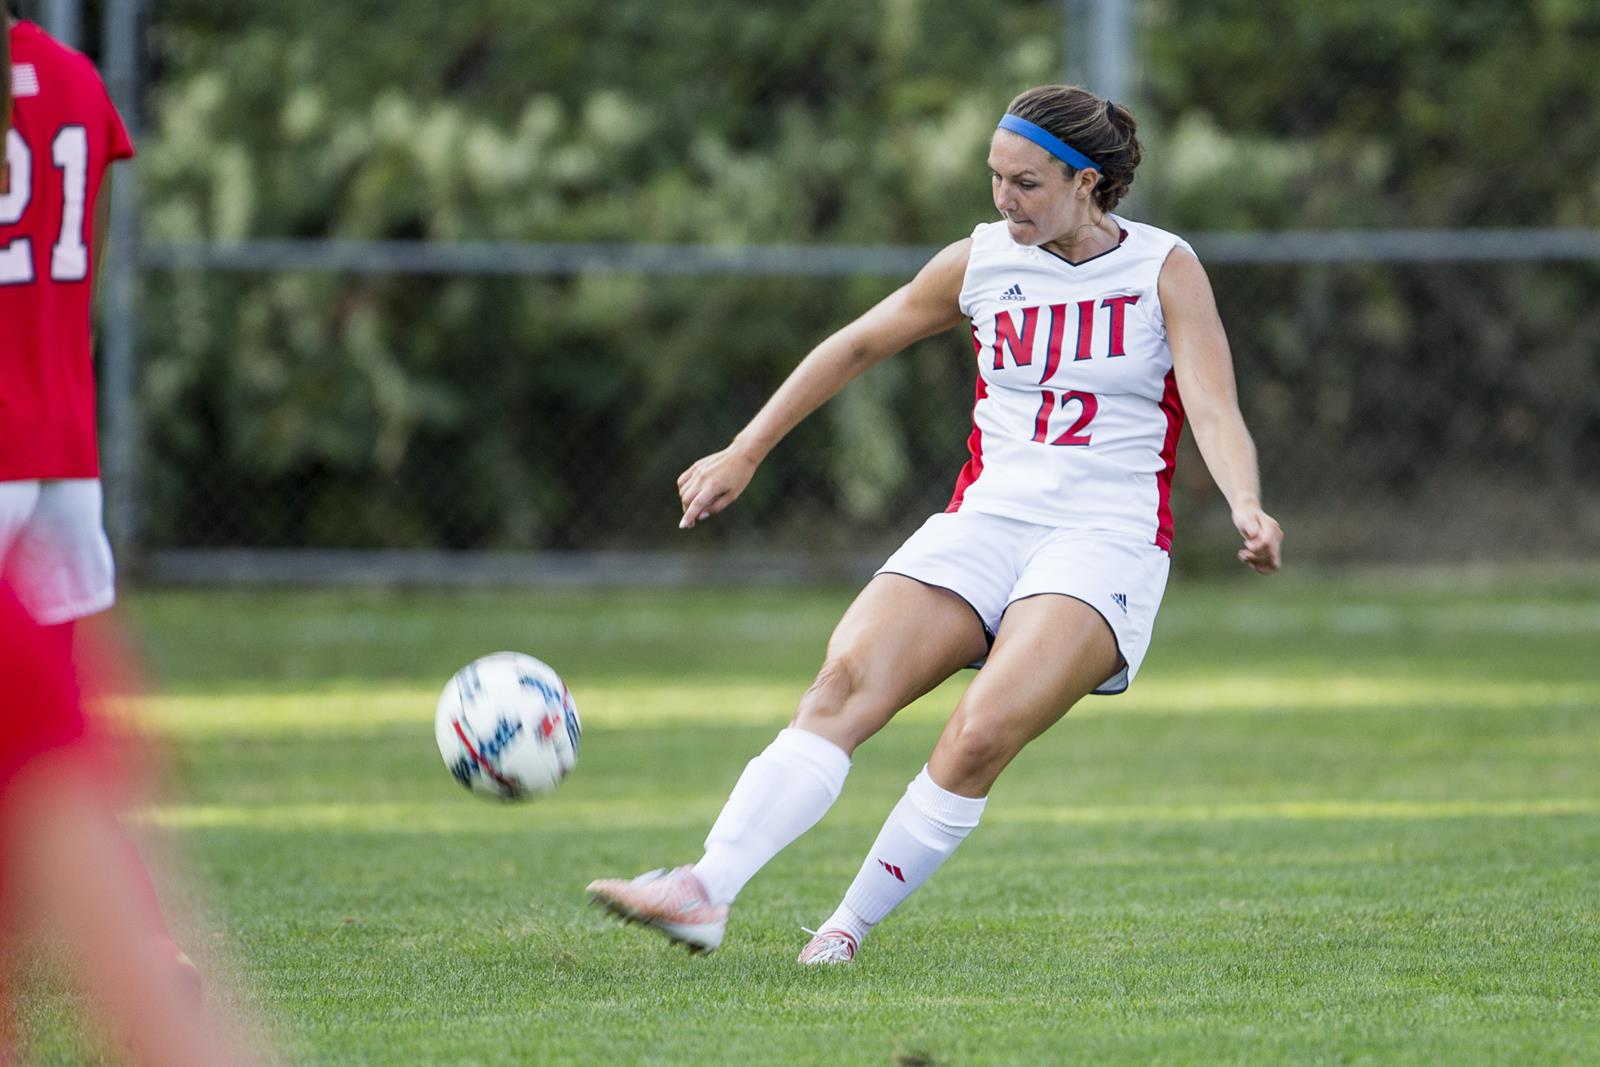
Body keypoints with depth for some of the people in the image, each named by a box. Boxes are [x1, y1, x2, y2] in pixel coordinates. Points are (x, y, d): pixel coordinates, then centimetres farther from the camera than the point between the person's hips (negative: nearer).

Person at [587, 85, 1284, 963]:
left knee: (982, 733, -28)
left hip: (1107, 537, -3)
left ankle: (851, 924, -14)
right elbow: (857, 346, 20)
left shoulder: (1164, 270, -2)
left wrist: (1246, 508, -31)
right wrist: (745, 452, 19)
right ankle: (705, 892, -36)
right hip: (985, 520, 3)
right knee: (845, 680, -22)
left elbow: (1215, 413, -11)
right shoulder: (980, 262, 8)